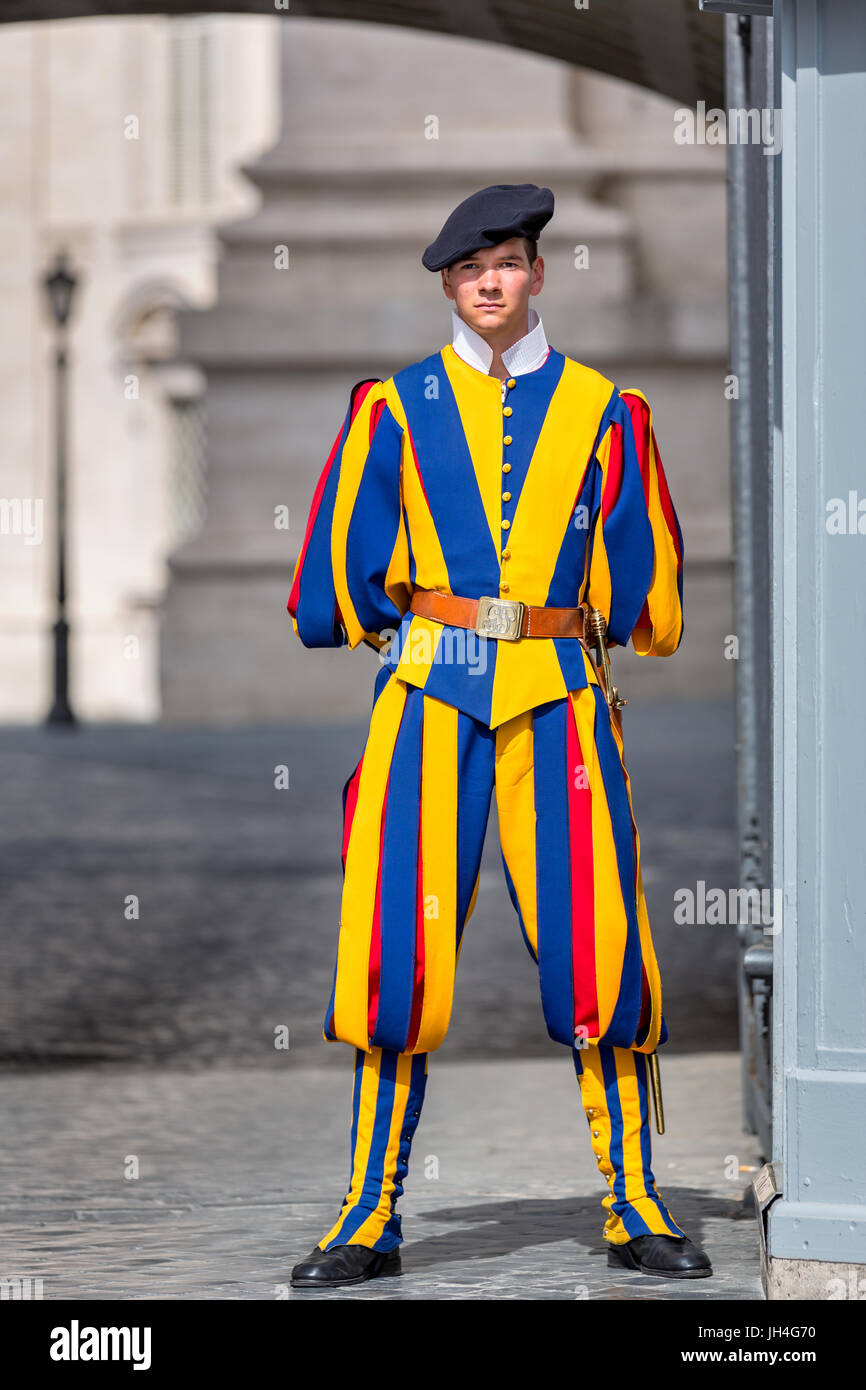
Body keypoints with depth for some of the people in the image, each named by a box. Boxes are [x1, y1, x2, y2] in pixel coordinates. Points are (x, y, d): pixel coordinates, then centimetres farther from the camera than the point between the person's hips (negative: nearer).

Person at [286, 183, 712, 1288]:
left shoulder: (602, 410, 9)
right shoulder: (395, 408, 7)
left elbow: (639, 582, 13)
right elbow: (345, 569, 11)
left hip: (560, 701, 1)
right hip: (429, 699, 0)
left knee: (596, 943, -3)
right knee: (401, 947, -3)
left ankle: (633, 1207, 6)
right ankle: (371, 1216, 3)